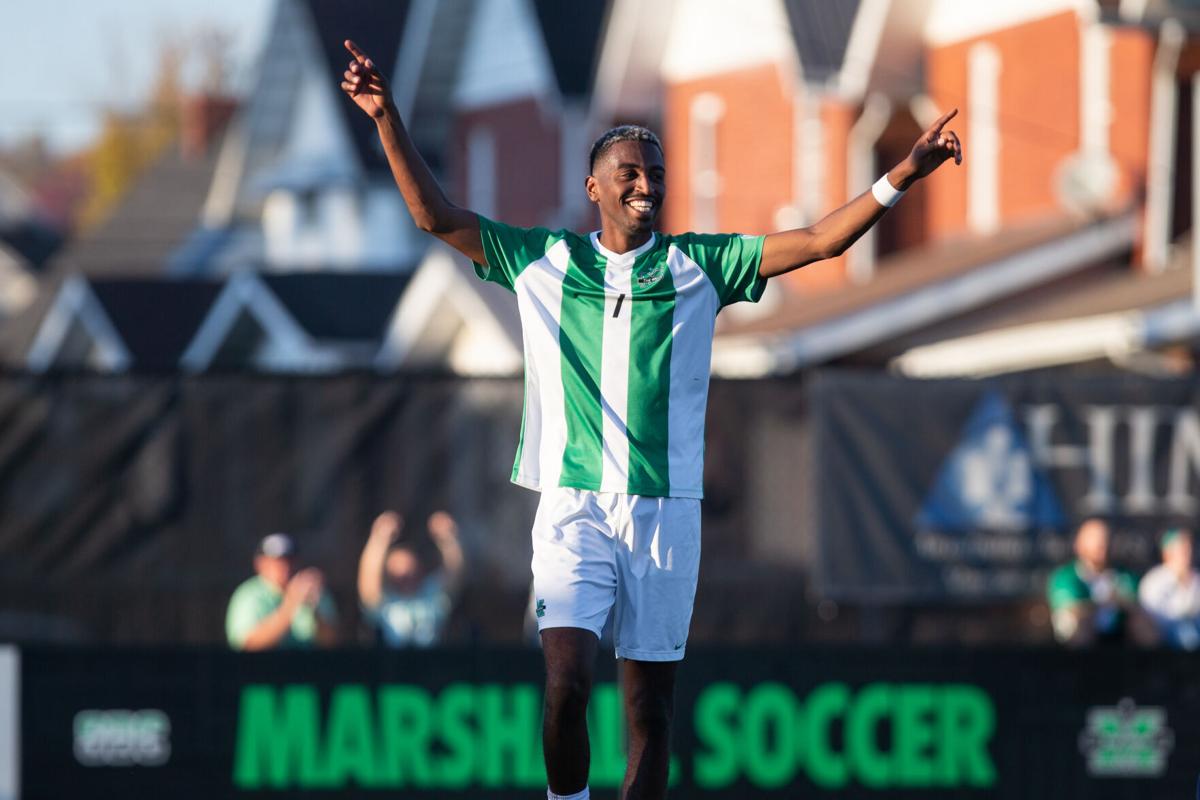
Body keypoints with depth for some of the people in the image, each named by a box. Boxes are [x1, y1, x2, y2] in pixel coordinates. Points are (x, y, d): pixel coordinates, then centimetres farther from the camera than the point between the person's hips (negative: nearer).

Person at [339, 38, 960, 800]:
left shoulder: (698, 267, 7)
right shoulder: (543, 262, 7)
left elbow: (818, 242, 2)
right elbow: (436, 215, 4)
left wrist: (905, 172, -8)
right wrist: (388, 120, -6)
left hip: (665, 510, 1)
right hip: (573, 507, -1)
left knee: (651, 708, 2)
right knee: (566, 684, -18)